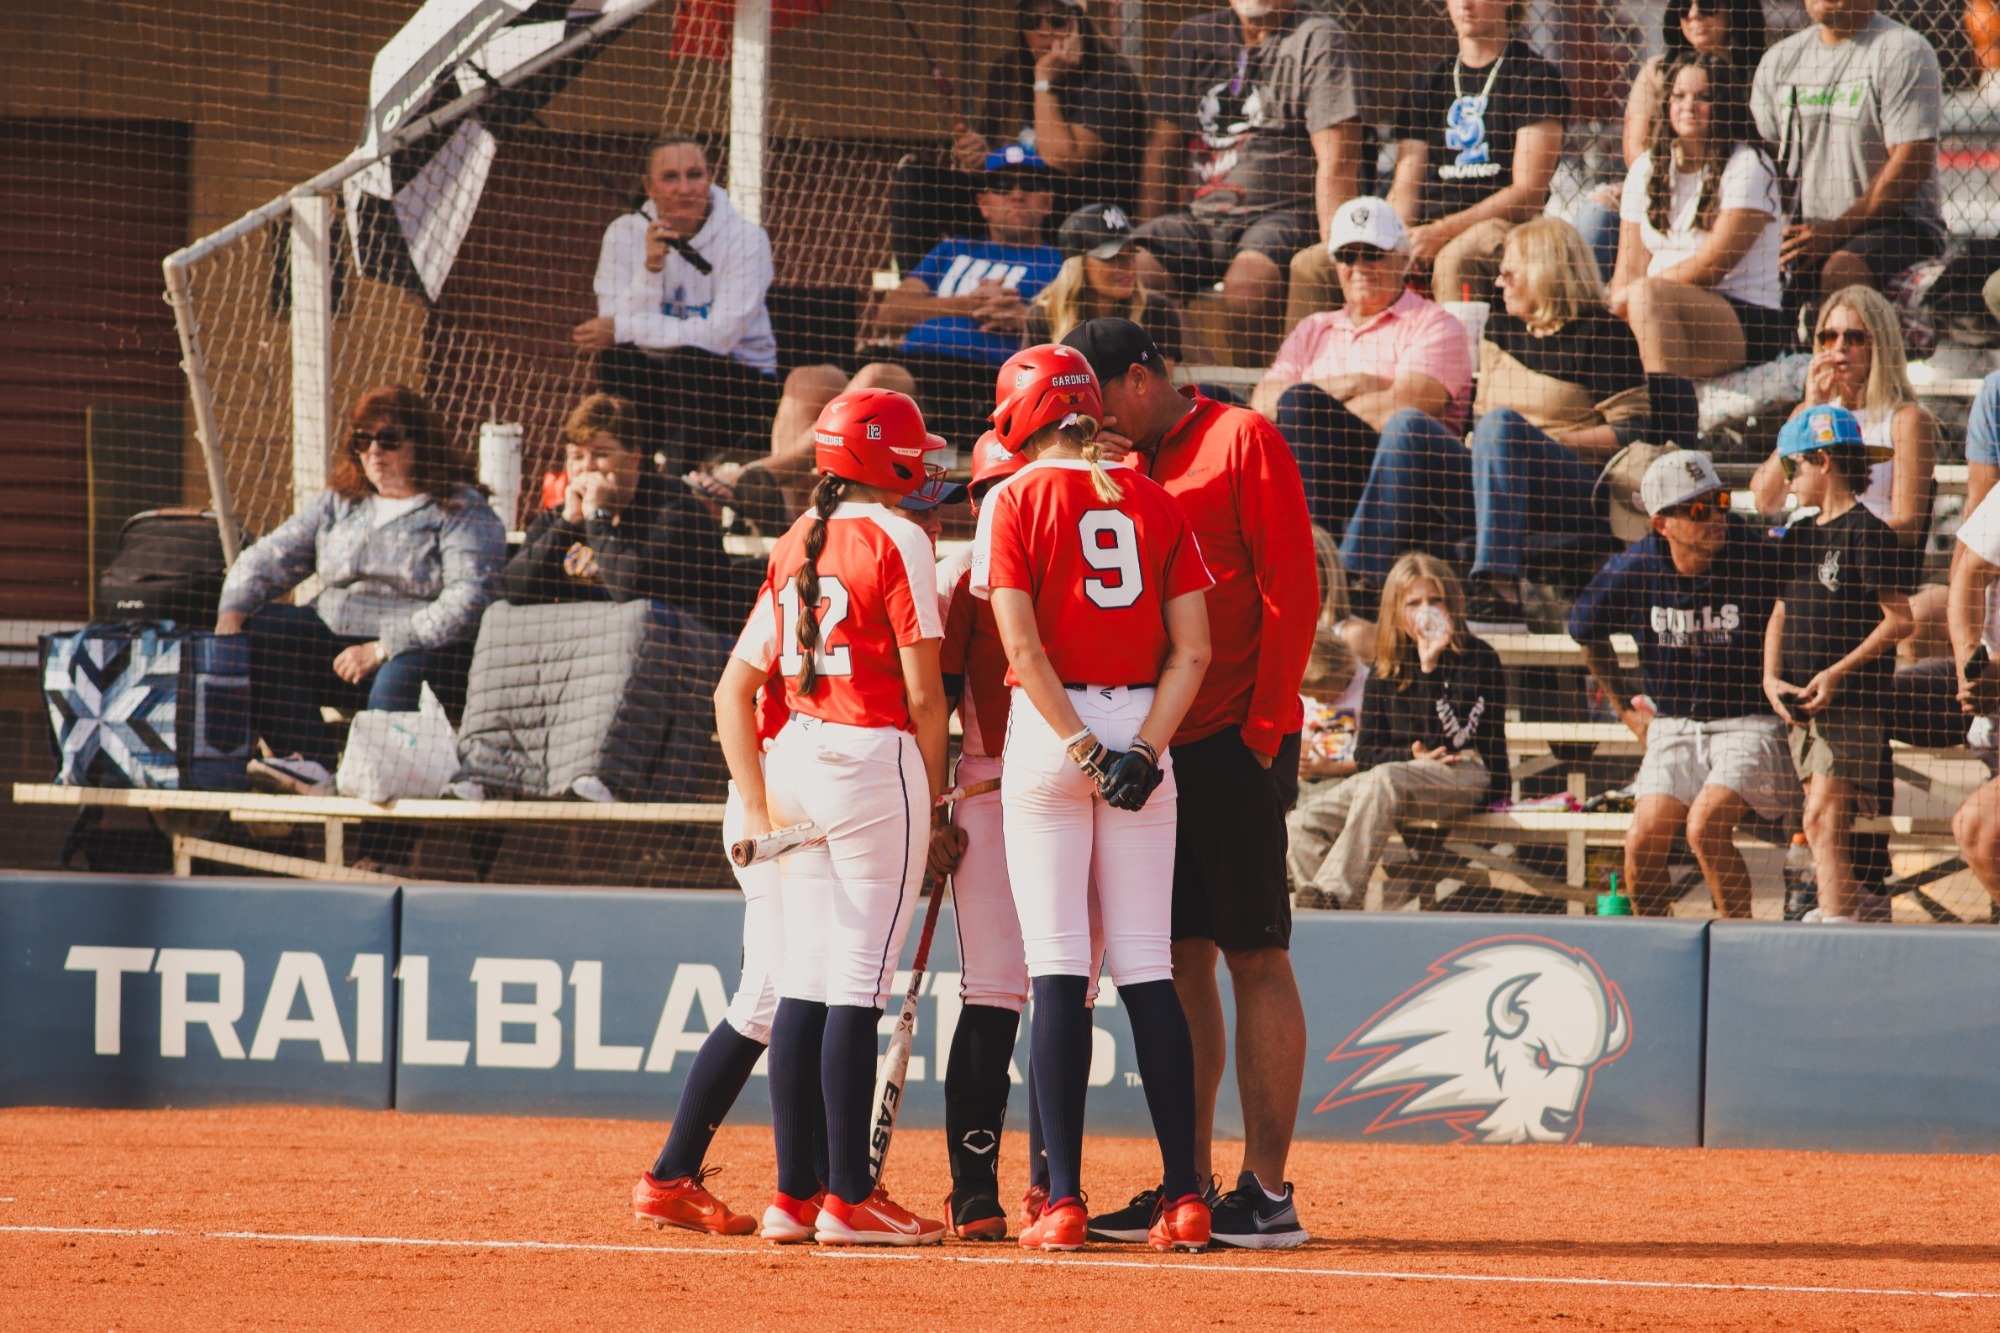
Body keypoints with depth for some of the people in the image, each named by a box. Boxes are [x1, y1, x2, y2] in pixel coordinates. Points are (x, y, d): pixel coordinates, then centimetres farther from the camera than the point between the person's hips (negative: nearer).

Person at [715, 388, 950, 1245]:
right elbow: (923, 694, -9)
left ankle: (794, 1194, 10)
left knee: (803, 984, 9)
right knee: (857, 982, -5)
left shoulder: (794, 547, 13)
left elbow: (734, 688, 11)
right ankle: (850, 1200, -5)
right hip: (875, 759, -7)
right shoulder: (896, 540, -6)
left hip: (794, 759, 7)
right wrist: (934, 804, -1)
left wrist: (758, 806, 8)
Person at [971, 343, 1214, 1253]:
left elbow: (1022, 647, -12)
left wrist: (1081, 751, -11)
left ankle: (1063, 1200, -10)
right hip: (1143, 728, 3)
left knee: (1057, 969, -4)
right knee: (1147, 965, 5)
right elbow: (1193, 648, 1)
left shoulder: (1016, 500, -2)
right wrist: (1143, 748, -5)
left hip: (1050, 727, -3)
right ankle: (1183, 1197, -1)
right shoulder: (1155, 502, 9)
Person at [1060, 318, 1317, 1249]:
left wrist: (1265, 726, -15)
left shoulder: (1241, 441, -4)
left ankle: (1267, 1192, -8)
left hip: (1234, 743, -8)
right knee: (1180, 957, 8)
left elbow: (1291, 589, -11)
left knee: (1254, 956, -7)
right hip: (1154, 744, 8)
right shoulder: (1127, 467, 20)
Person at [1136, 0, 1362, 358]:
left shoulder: (1318, 41, 0)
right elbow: (1163, 147, 19)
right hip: (1198, 216, 5)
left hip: (1284, 214, -5)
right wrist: (1154, 233, 10)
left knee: (1245, 283, -36)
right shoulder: (1194, 37, 17)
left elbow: (1337, 162, -8)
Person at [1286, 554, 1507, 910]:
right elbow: (1365, 754, 10)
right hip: (1404, 769, 5)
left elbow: (1454, 737, -13)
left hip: (1468, 776, -5)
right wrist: (1412, 756, -10)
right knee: (1302, 824, -19)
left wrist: (1430, 667, -15)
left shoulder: (1477, 658, 0)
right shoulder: (1386, 671, 14)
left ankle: (1334, 895, -46)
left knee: (1383, 780, -38)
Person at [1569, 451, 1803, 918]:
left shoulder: (1760, 560, -14)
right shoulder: (1632, 569, -3)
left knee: (1704, 829, -26)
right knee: (1643, 843, -14)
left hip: (1750, 725, -4)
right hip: (1673, 730, 4)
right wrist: (1626, 708, 19)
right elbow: (1587, 632, 18)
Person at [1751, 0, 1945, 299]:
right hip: (1803, 227, 5)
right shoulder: (1780, 59, 15)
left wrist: (1837, 232, -16)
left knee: (1839, 273, -35)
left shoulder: (1904, 53, -5)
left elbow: (1913, 164, -13)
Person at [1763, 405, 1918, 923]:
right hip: (1800, 705, 8)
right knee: (1822, 825, 10)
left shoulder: (1867, 533, -9)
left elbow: (1898, 619, -13)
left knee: (1824, 818, -14)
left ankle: (1834, 922, -16)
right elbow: (1780, 614, 17)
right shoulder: (1800, 537, 16)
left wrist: (1837, 673, -18)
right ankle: (1844, 901, 18)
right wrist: (1772, 679, 0)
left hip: (1851, 703, -8)